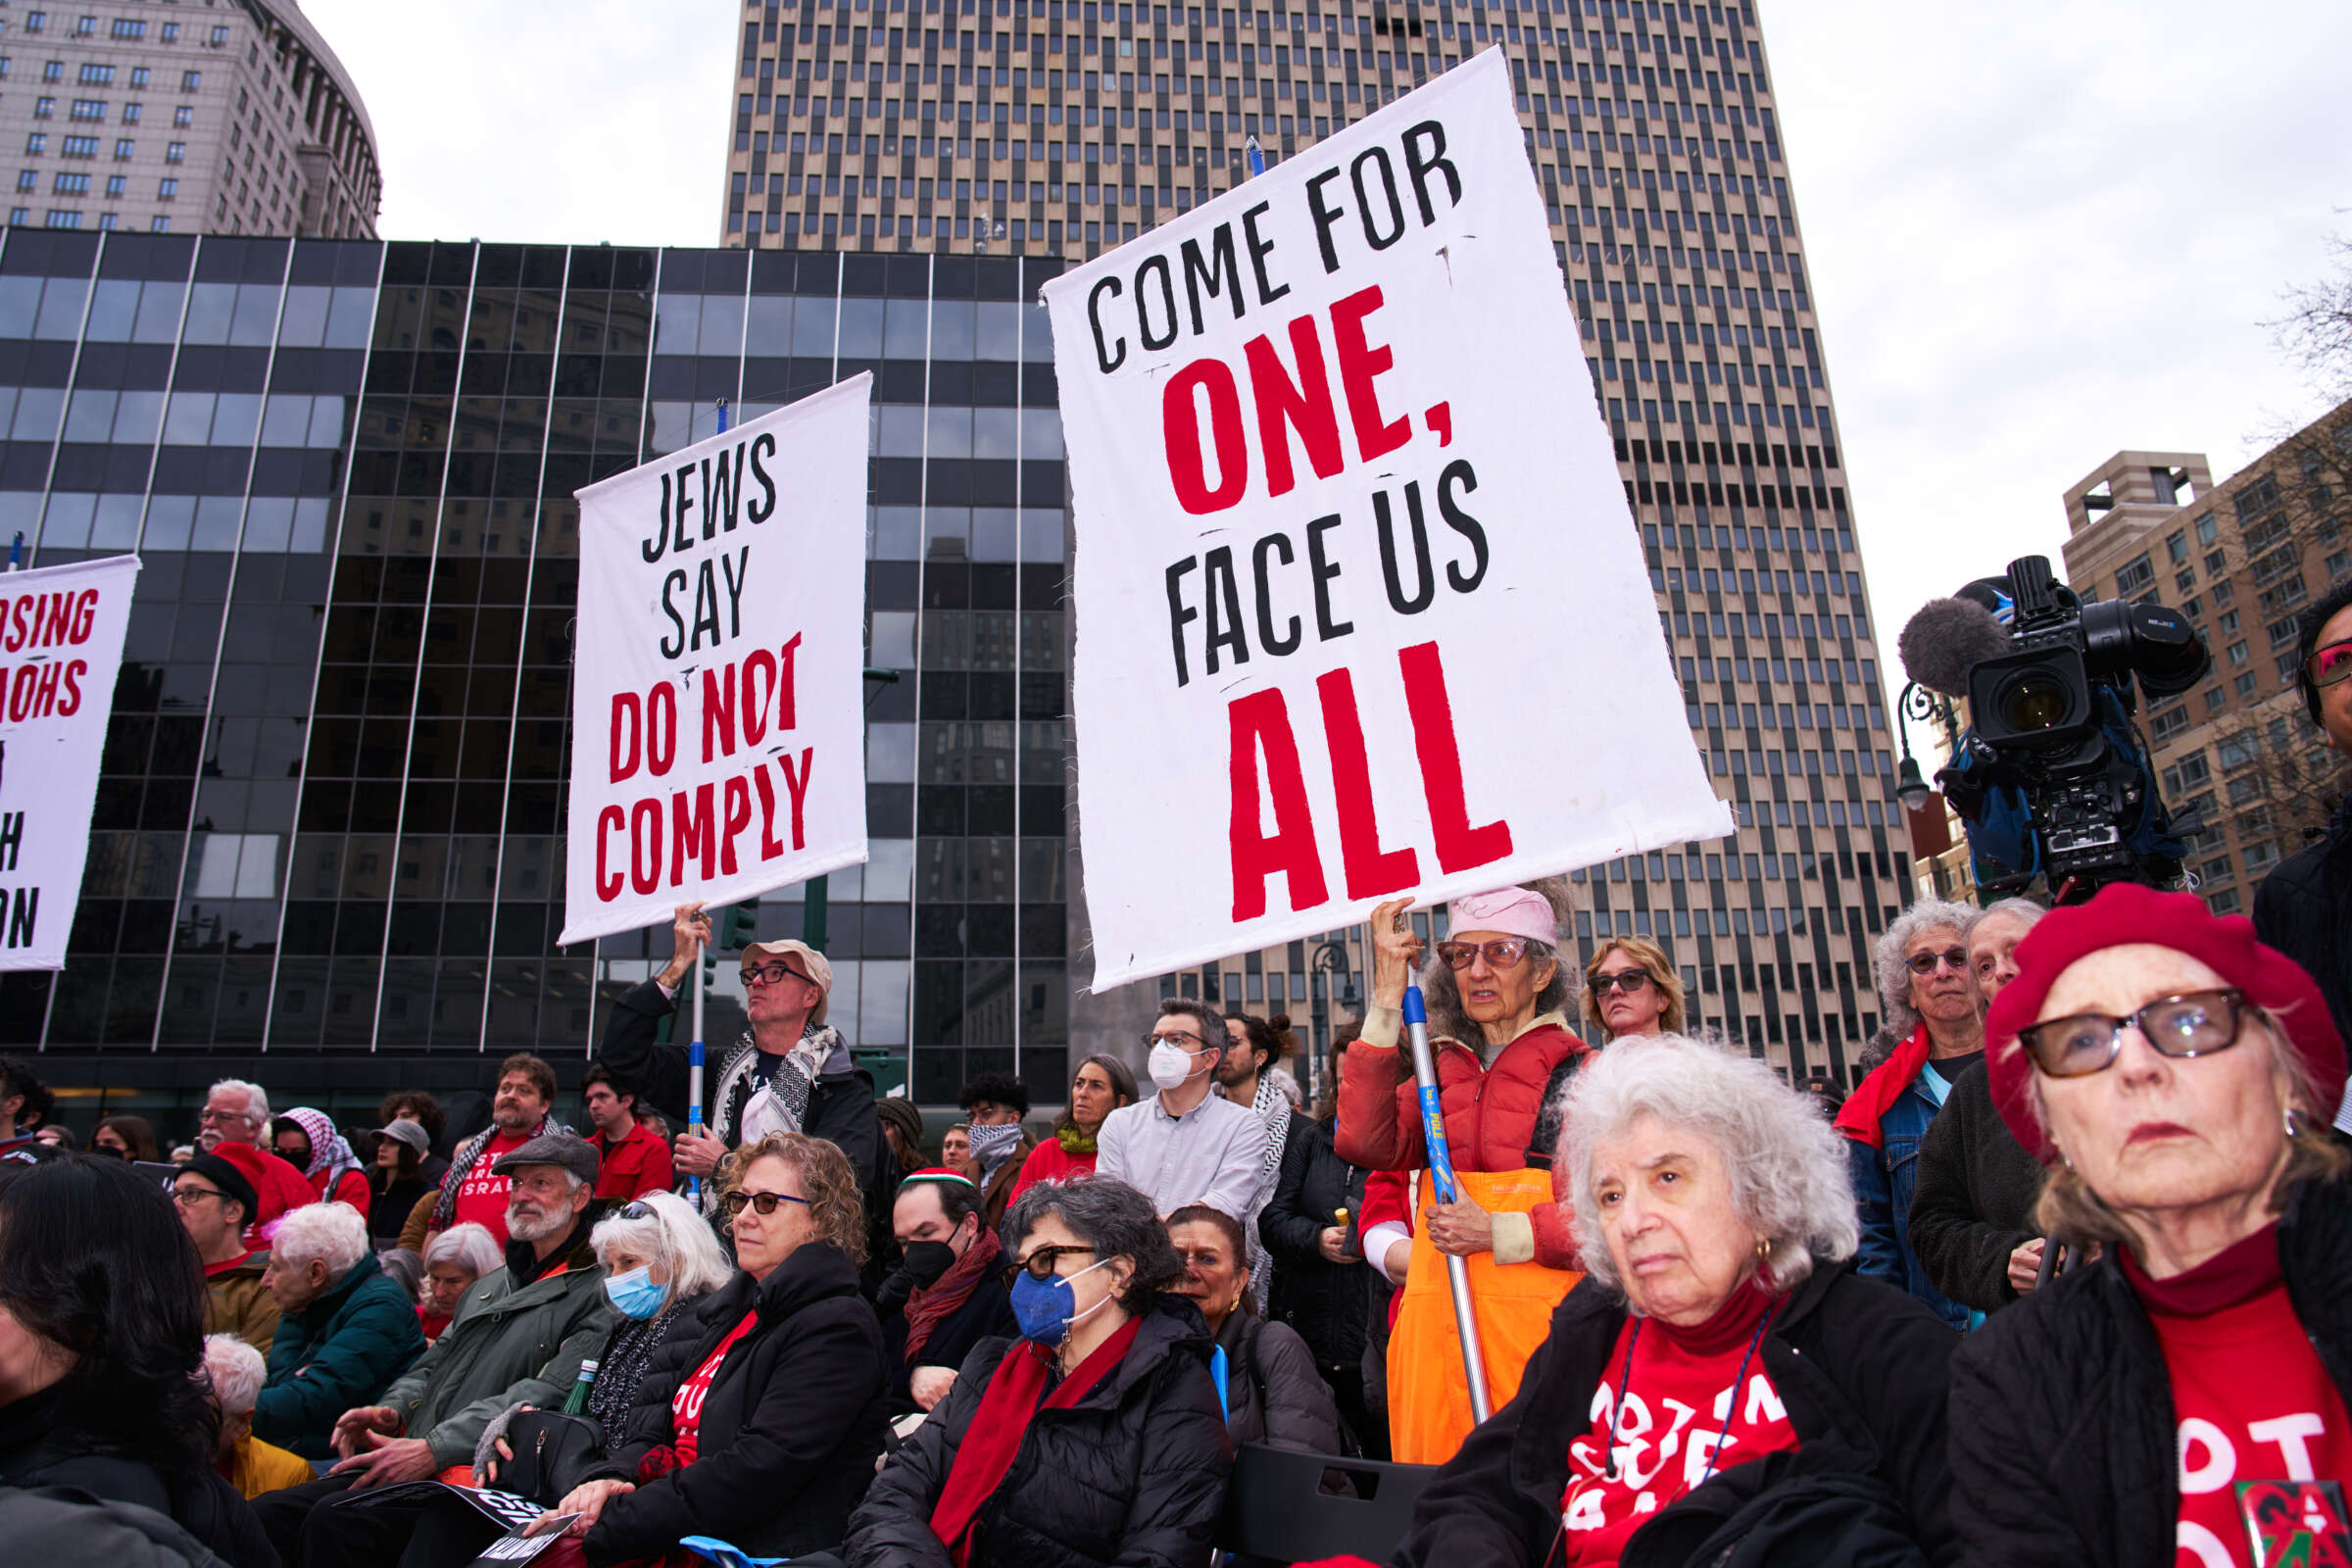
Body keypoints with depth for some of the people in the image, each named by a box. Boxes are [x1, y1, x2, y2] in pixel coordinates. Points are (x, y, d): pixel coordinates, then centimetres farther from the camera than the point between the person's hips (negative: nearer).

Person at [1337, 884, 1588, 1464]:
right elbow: (1366, 1144, -5)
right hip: (1436, 1323, 4)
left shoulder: (1583, 1073, 2)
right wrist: (1387, 1003, -7)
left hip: (1535, 1319, -3)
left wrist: (1497, 1233, -12)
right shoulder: (1441, 1072, 13)